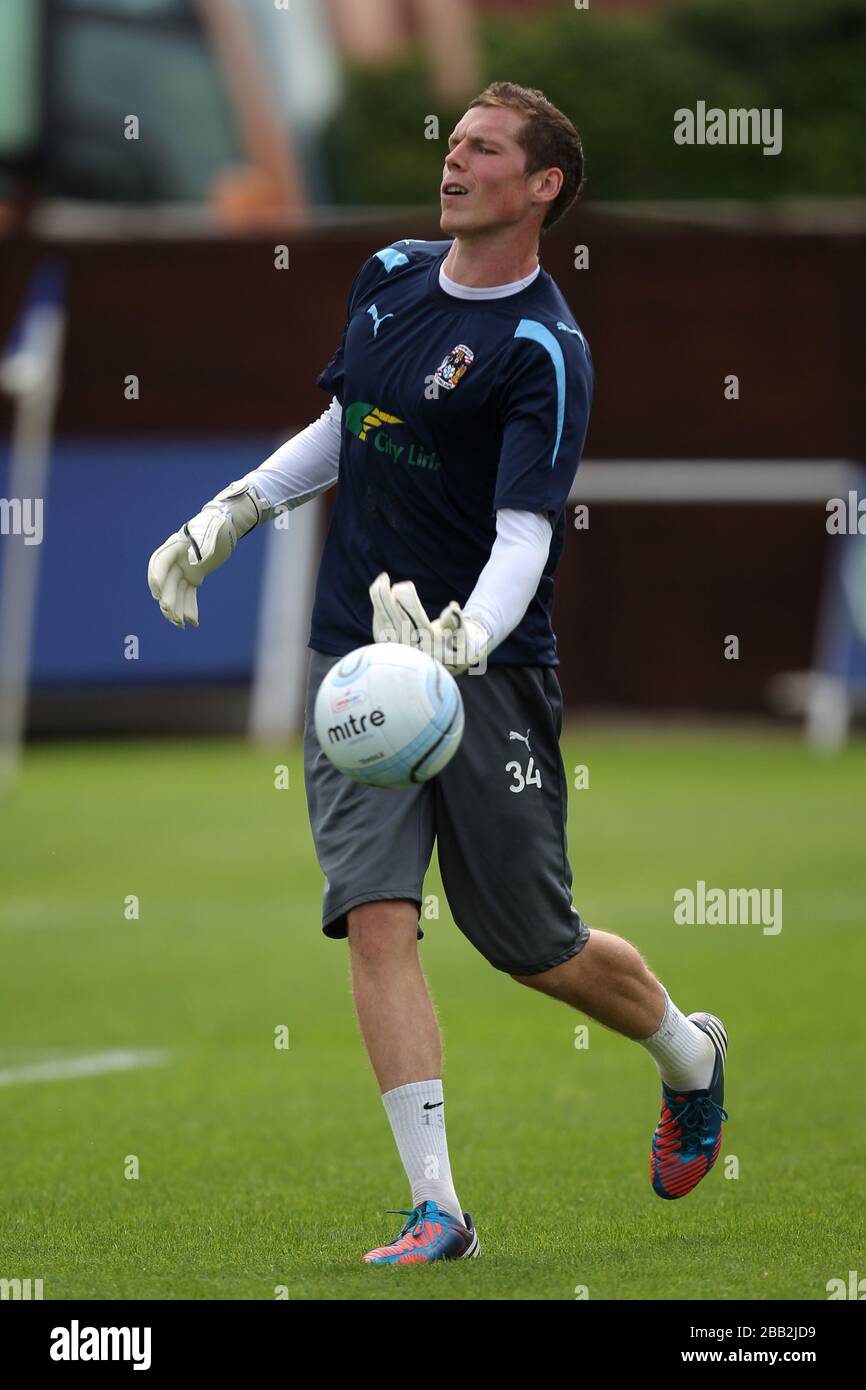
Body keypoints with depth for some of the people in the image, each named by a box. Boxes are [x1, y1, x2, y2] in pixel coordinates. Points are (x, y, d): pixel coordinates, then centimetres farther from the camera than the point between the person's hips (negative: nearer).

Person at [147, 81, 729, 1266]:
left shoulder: (544, 350, -14)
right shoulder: (390, 278, 7)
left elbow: (524, 537, -22)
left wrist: (465, 640, -39)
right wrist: (233, 512, 17)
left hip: (489, 671, -5)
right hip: (355, 656, 5)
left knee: (535, 947, 4)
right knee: (376, 917, -12)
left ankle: (690, 1057, 36)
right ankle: (437, 1207, -13)